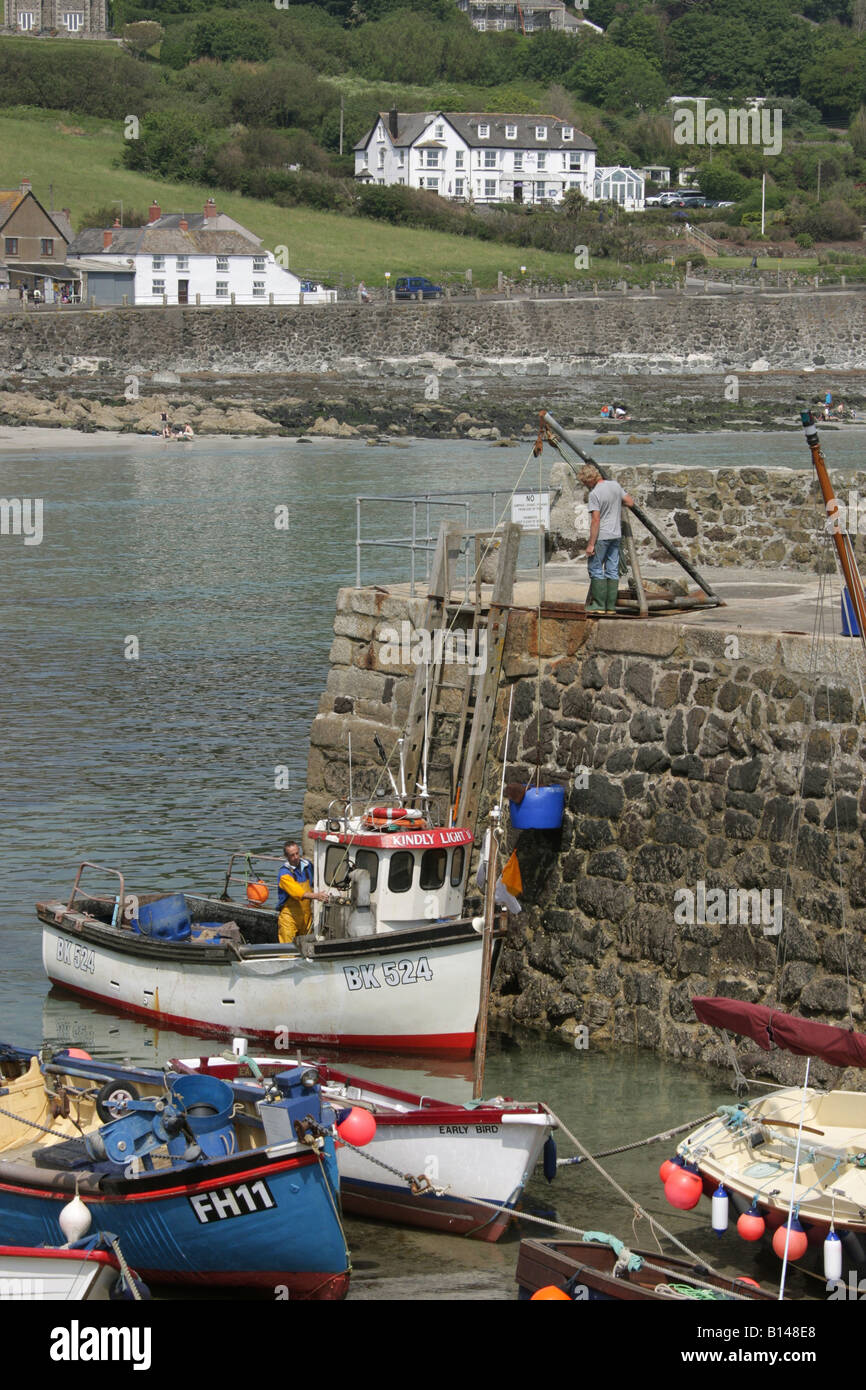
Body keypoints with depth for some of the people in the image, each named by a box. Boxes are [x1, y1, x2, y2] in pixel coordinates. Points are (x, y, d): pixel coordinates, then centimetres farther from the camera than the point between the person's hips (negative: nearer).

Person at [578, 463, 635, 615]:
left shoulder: (595, 494, -17)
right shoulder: (615, 485, 4)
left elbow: (595, 520, -19)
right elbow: (630, 502, 12)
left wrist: (591, 544, -16)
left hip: (601, 536, -7)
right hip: (616, 534, 7)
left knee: (595, 569, 1)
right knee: (612, 570, 9)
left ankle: (599, 604, -1)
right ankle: (611, 605, 9)